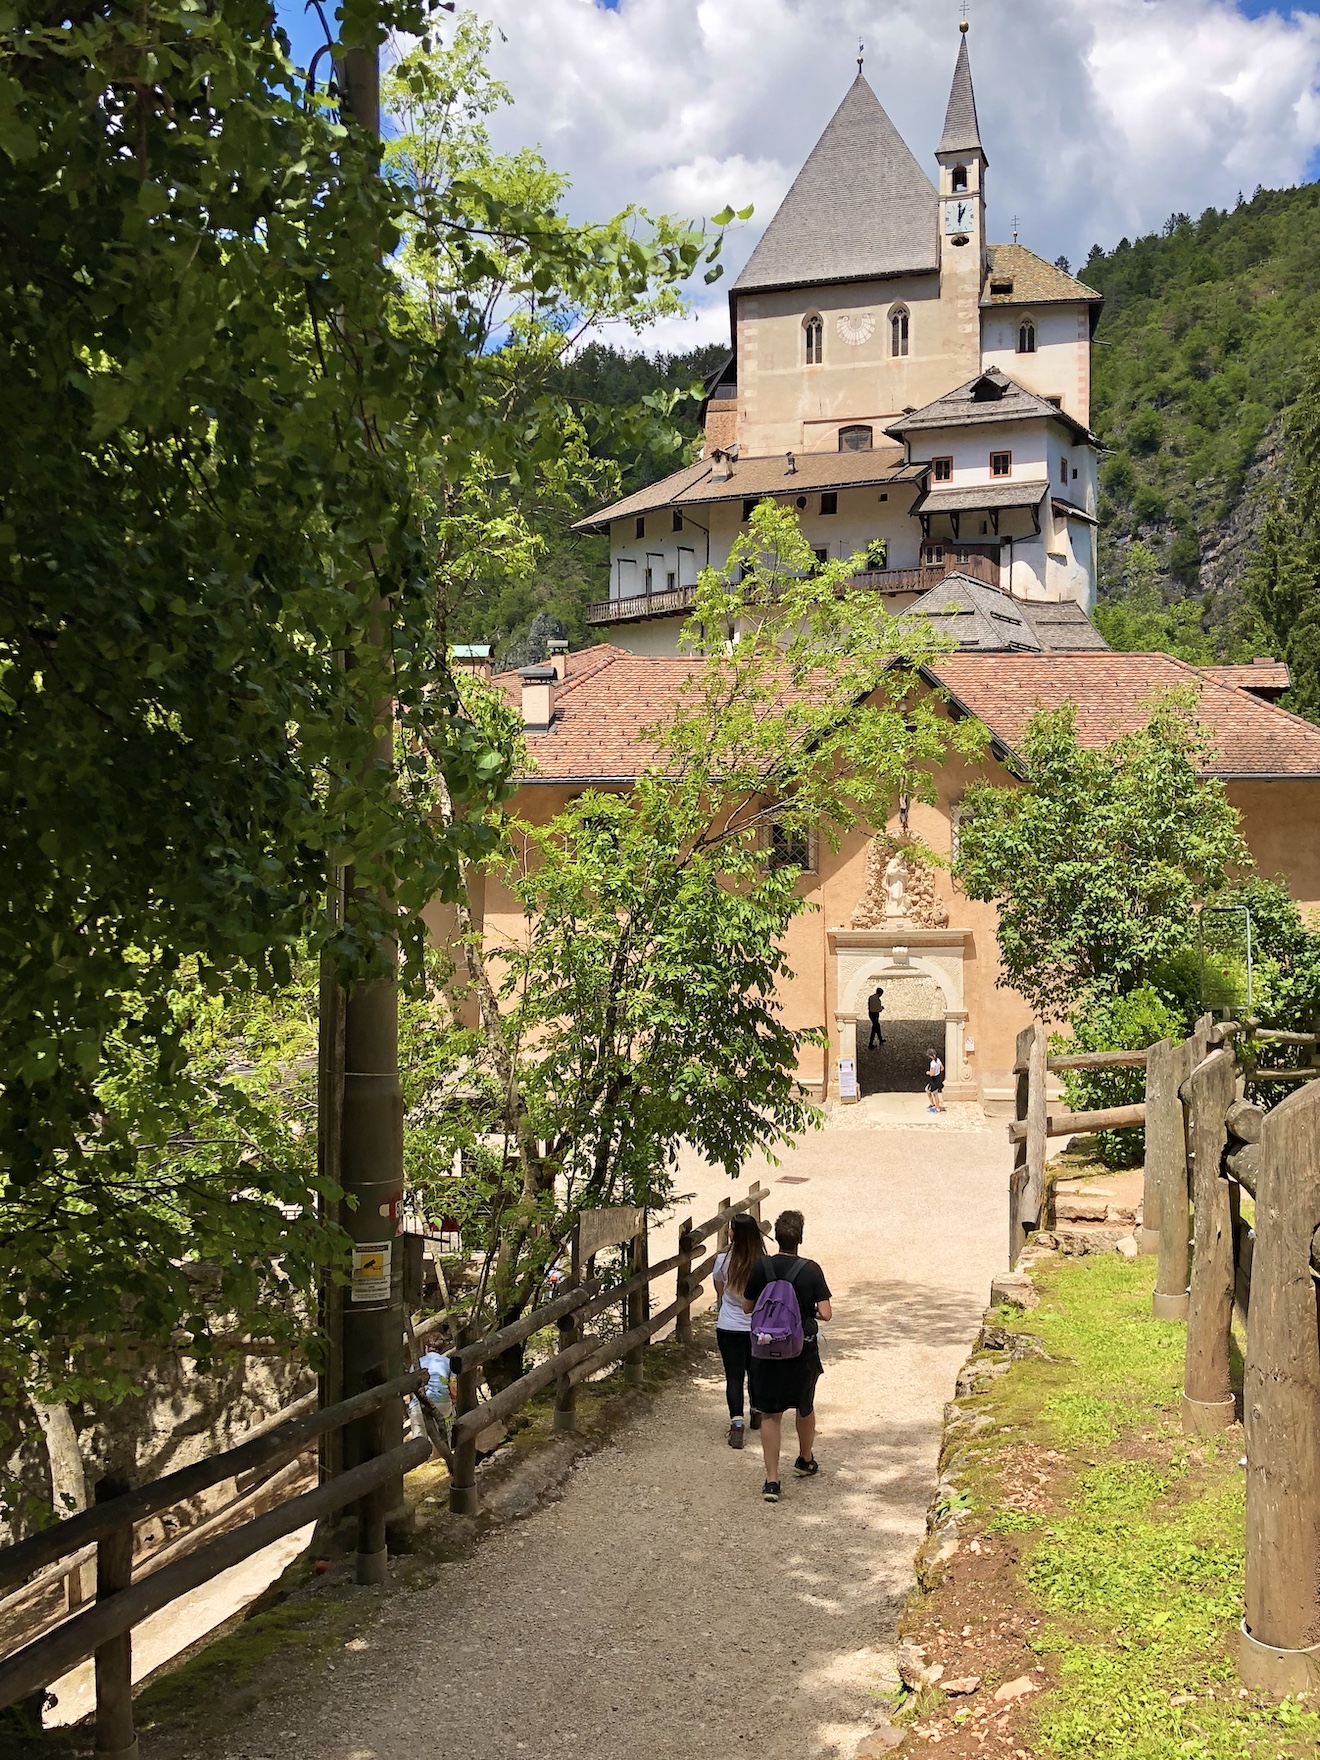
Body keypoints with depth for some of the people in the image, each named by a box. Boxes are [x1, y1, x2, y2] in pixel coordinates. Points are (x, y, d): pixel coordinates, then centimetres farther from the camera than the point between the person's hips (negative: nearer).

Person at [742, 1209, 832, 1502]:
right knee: (805, 1407, 23)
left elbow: (747, 1306, 1)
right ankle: (805, 1460, 44)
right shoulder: (811, 1270, -14)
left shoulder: (761, 1267, -10)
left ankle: (772, 1480, 2)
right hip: (803, 1351, 0)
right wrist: (807, 1310, 6)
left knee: (770, 1415, 8)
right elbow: (825, 1314, -15)